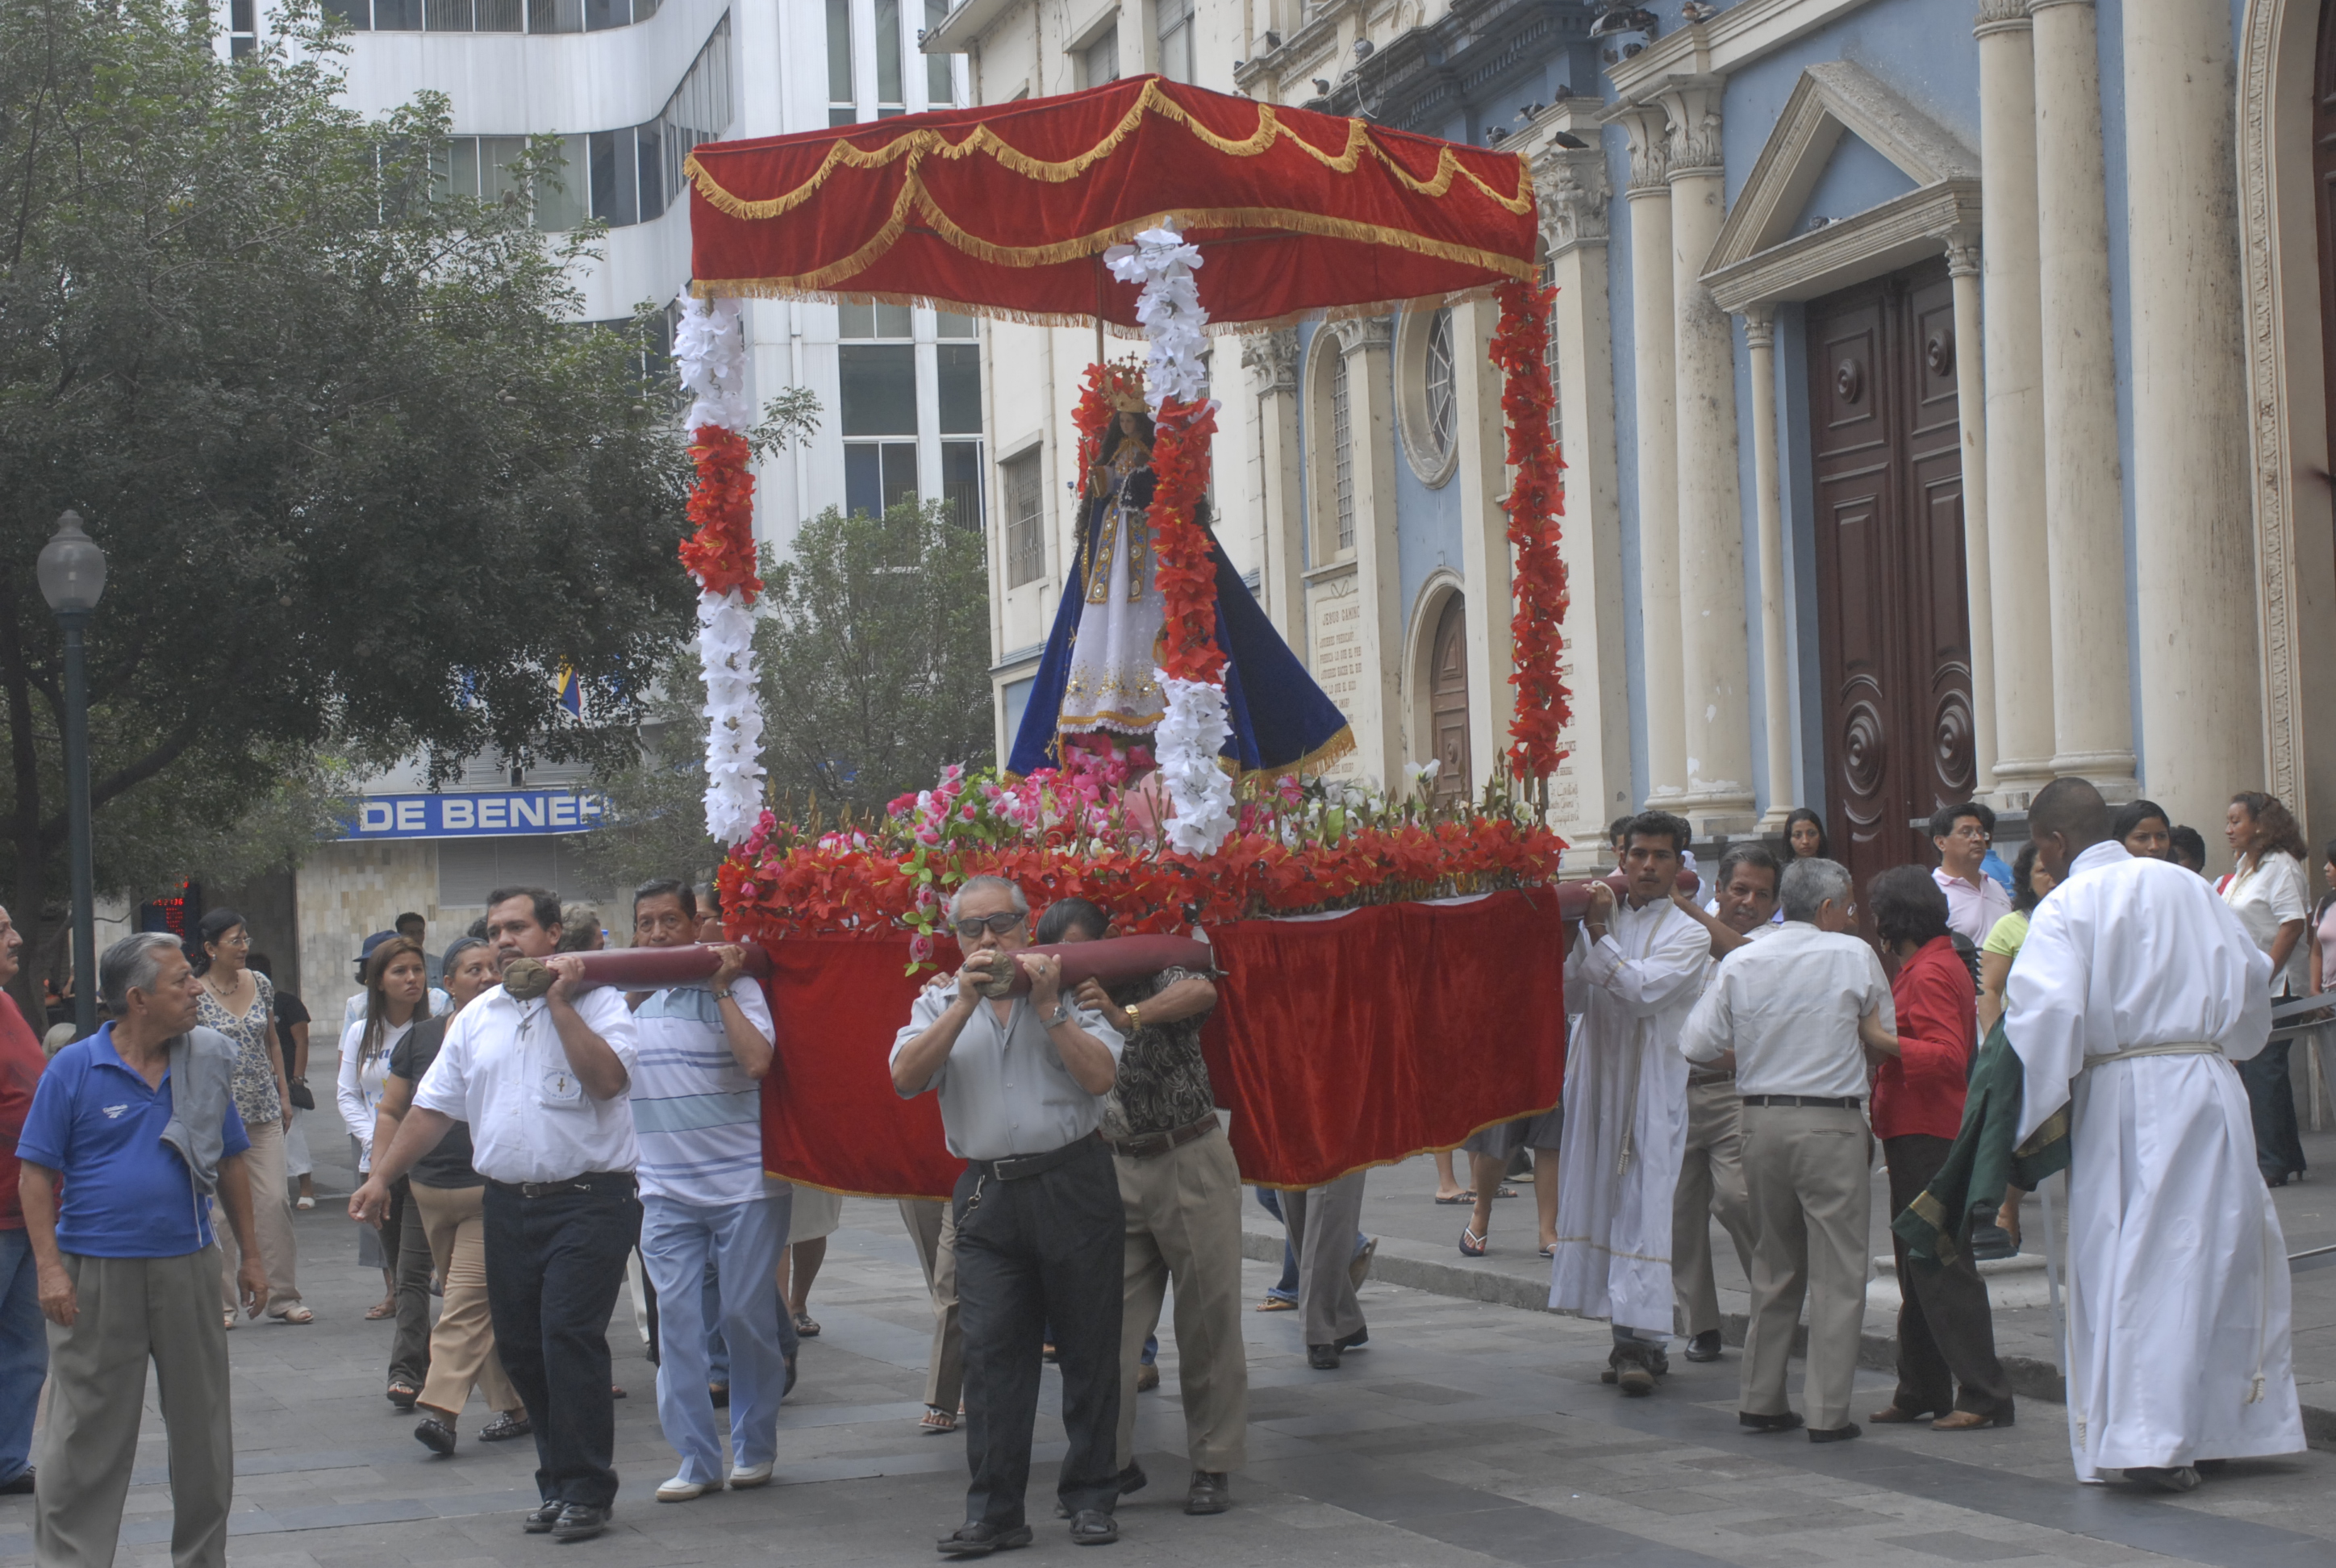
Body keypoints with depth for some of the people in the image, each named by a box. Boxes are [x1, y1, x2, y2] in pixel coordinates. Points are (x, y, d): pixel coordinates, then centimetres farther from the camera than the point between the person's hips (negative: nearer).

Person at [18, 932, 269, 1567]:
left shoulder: (207, 1063, 5)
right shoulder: (74, 1070, -6)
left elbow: (231, 1163, 13)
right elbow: (36, 1173, -5)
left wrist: (250, 1254, 13)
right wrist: (50, 1268, -13)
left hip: (187, 1269, 4)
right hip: (96, 1276, -4)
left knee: (202, 1427, 11)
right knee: (86, 1437, 0)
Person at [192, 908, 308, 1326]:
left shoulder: (260, 985, 8)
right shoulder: (193, 994, -5)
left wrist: (284, 1093, 16)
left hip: (263, 1112, 4)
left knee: (275, 1200, -3)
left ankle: (283, 1296, 3)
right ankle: (220, 1302, 7)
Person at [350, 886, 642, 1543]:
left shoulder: (597, 1001, -2)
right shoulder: (476, 1017, 15)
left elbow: (607, 1078, -19)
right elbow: (433, 1107, 17)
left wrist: (558, 1002, -15)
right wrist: (381, 1176, 9)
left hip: (587, 1200, -6)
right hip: (508, 1205, 6)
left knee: (569, 1337, -13)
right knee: (519, 1346, 7)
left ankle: (584, 1492, -5)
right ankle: (557, 1483, 18)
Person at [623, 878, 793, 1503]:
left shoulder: (734, 987, -3)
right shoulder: (627, 997, 9)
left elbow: (758, 1060, -17)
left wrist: (721, 989, -14)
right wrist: (630, 994, -7)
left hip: (744, 1183, -3)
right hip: (665, 1188, 3)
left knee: (747, 1316, 2)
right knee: (676, 1321, -1)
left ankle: (755, 1446, 18)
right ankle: (696, 1459, 5)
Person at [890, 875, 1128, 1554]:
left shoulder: (1068, 989, 6)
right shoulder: (940, 1003, 11)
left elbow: (1101, 1076, -7)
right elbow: (905, 1078, -6)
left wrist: (1047, 1007, -12)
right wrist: (966, 1002, -11)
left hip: (1074, 1186, -1)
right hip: (988, 1197, 1)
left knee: (1089, 1346, 3)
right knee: (991, 1353, -3)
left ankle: (1091, 1498, 13)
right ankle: (994, 1511, -1)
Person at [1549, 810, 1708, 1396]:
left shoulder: (1686, 935, -1)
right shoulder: (1601, 920, 12)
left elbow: (1643, 989, -16)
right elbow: (1572, 996, 7)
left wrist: (1599, 936, -18)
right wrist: (1577, 938, -5)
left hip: (1653, 1087, -5)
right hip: (1598, 1079, 5)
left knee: (1645, 1206, -12)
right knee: (1601, 1200, 5)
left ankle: (1642, 1339, -15)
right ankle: (1632, 1337, 12)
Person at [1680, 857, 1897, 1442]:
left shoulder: (1739, 963, 4)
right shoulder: (1855, 957, -4)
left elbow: (1697, 1044, 1)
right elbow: (1886, 1037, 5)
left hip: (1760, 1121, 4)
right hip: (1831, 1124, -4)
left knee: (1774, 1267, 16)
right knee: (1837, 1271, 0)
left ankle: (1760, 1399, 19)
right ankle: (1827, 1411, -3)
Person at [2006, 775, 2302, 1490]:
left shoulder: (2066, 908, -5)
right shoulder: (2190, 888, 12)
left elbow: (2046, 1010, -17)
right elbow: (2251, 976, 19)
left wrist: (2035, 1116, -10)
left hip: (2120, 1096, -5)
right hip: (2211, 1086, 5)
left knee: (2128, 1264, -2)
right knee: (2216, 1247, 13)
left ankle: (2150, 1438, -9)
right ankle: (2224, 1424, 19)